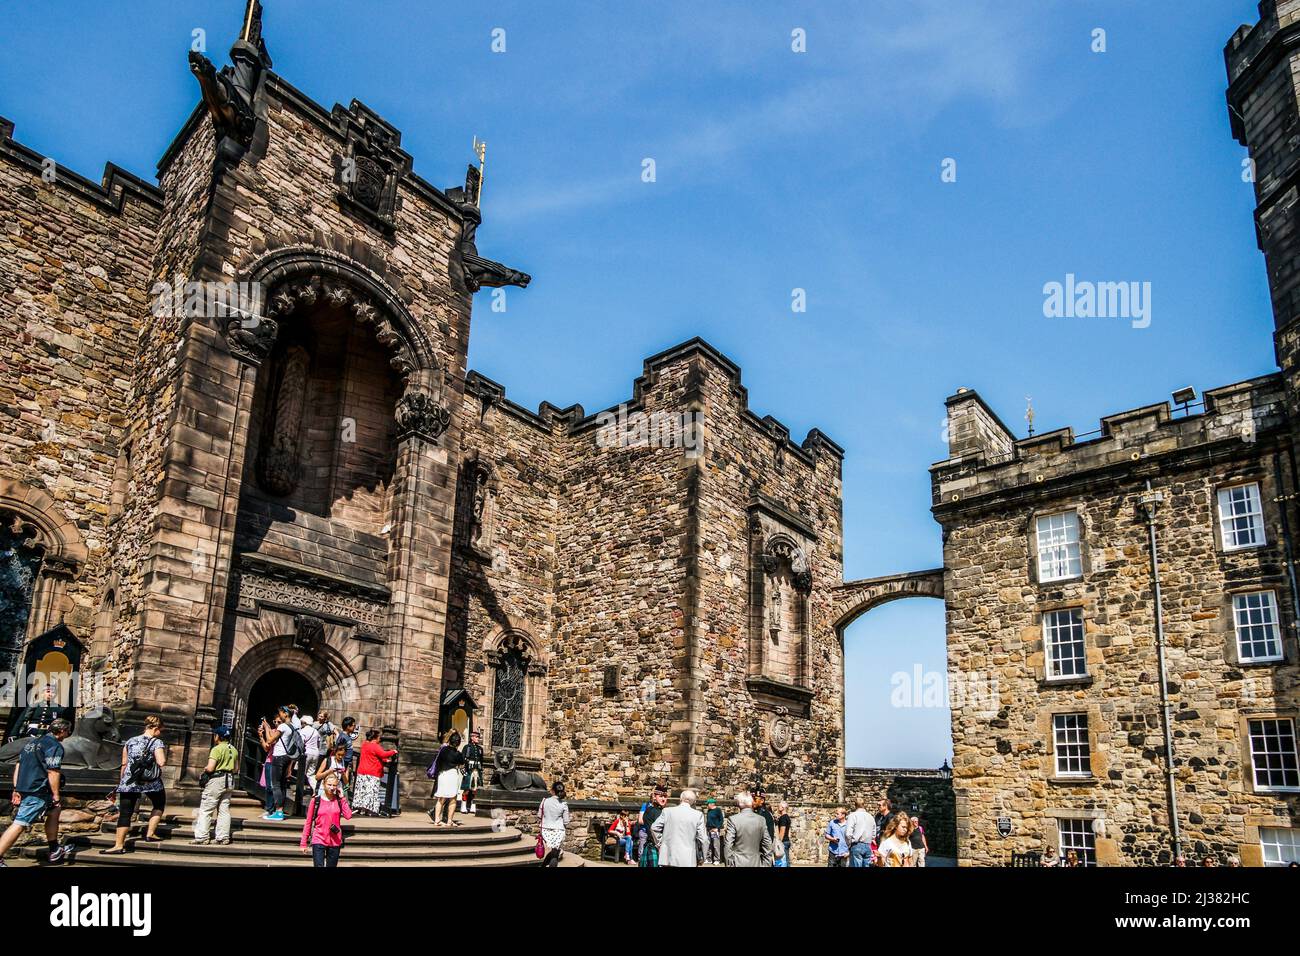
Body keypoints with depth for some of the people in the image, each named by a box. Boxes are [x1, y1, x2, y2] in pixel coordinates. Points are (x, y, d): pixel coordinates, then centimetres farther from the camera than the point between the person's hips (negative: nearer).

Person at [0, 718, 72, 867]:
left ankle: (54, 851, 28)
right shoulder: (55, 746, -10)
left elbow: (18, 765, 17)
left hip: (23, 788, 10)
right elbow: (53, 772, -16)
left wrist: (16, 789, 18)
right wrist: (56, 795, -11)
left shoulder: (32, 741, 18)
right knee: (20, 824, -9)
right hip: (37, 791, -10)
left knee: (54, 810, 21)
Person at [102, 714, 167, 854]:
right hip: (151, 783, -3)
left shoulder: (130, 742, 8)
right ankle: (150, 834, 17)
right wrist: (164, 752, 1)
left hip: (130, 783, 3)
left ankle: (119, 845, -1)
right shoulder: (157, 743, -8)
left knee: (125, 813, 3)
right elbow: (162, 762, -19)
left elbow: (124, 764, 12)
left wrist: (123, 780, 22)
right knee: (159, 805, 22)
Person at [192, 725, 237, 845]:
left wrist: (205, 769, 2)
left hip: (216, 781, -7)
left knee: (205, 810, 1)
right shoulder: (234, 750, 11)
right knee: (224, 810, 9)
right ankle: (223, 838, 9)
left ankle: (202, 837, -1)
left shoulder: (217, 749, -12)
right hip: (229, 781, 7)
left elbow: (210, 768, -18)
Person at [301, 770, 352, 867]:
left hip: (335, 841, 2)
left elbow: (348, 816, -12)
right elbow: (308, 822, 2)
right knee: (319, 865, -12)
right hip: (319, 841, -2)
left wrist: (343, 798, -9)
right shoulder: (316, 800, -2)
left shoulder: (339, 800, 3)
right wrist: (303, 843, 2)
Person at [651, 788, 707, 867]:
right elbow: (703, 839, -3)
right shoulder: (698, 815, -2)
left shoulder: (667, 811, 3)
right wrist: (700, 858, 8)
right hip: (687, 860, -2)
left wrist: (659, 844, 16)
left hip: (667, 858, 2)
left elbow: (654, 828, 4)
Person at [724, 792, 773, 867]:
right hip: (756, 863, 3)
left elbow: (728, 845, -12)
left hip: (738, 863, -3)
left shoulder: (733, 819, -10)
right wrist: (766, 864, 9)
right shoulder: (761, 820, 0)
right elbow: (768, 844, 1)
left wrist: (729, 863, -3)